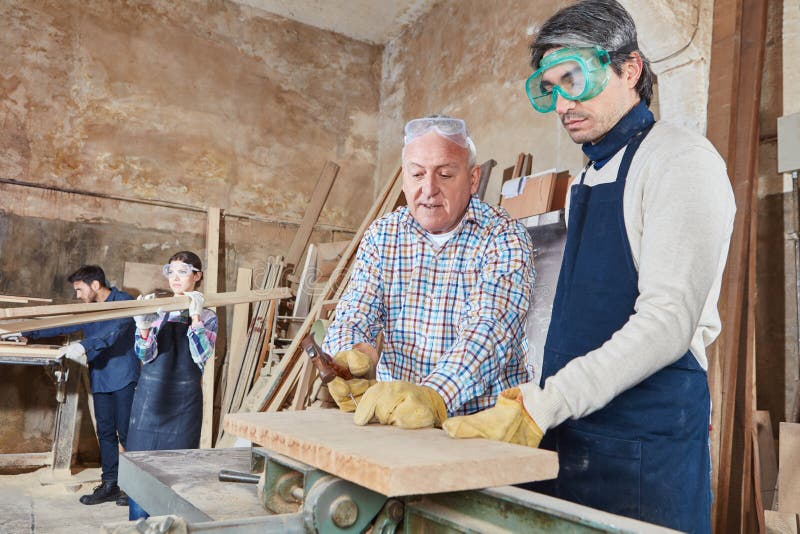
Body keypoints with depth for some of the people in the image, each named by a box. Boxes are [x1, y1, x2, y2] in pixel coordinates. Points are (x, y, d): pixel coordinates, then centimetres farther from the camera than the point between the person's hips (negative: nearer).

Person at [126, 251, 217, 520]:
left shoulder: (207, 317, 3)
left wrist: (195, 318, -16)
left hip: (184, 399, -1)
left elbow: (202, 355, -10)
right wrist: (143, 326, -20)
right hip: (150, 395, 2)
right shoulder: (156, 310, 6)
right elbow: (145, 355, -2)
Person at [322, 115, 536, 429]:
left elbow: (489, 331, -18)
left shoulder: (505, 238, -4)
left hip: (484, 416, -2)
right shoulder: (381, 236, 8)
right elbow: (352, 319, 2)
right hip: (393, 418, 3)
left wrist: (434, 397, -35)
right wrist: (349, 360, -22)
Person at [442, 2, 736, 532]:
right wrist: (540, 399, 11)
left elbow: (667, 321, -19)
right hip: (566, 436, 7)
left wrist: (541, 408, -22)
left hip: (646, 440, -7)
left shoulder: (680, 158, -9)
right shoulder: (592, 176, 16)